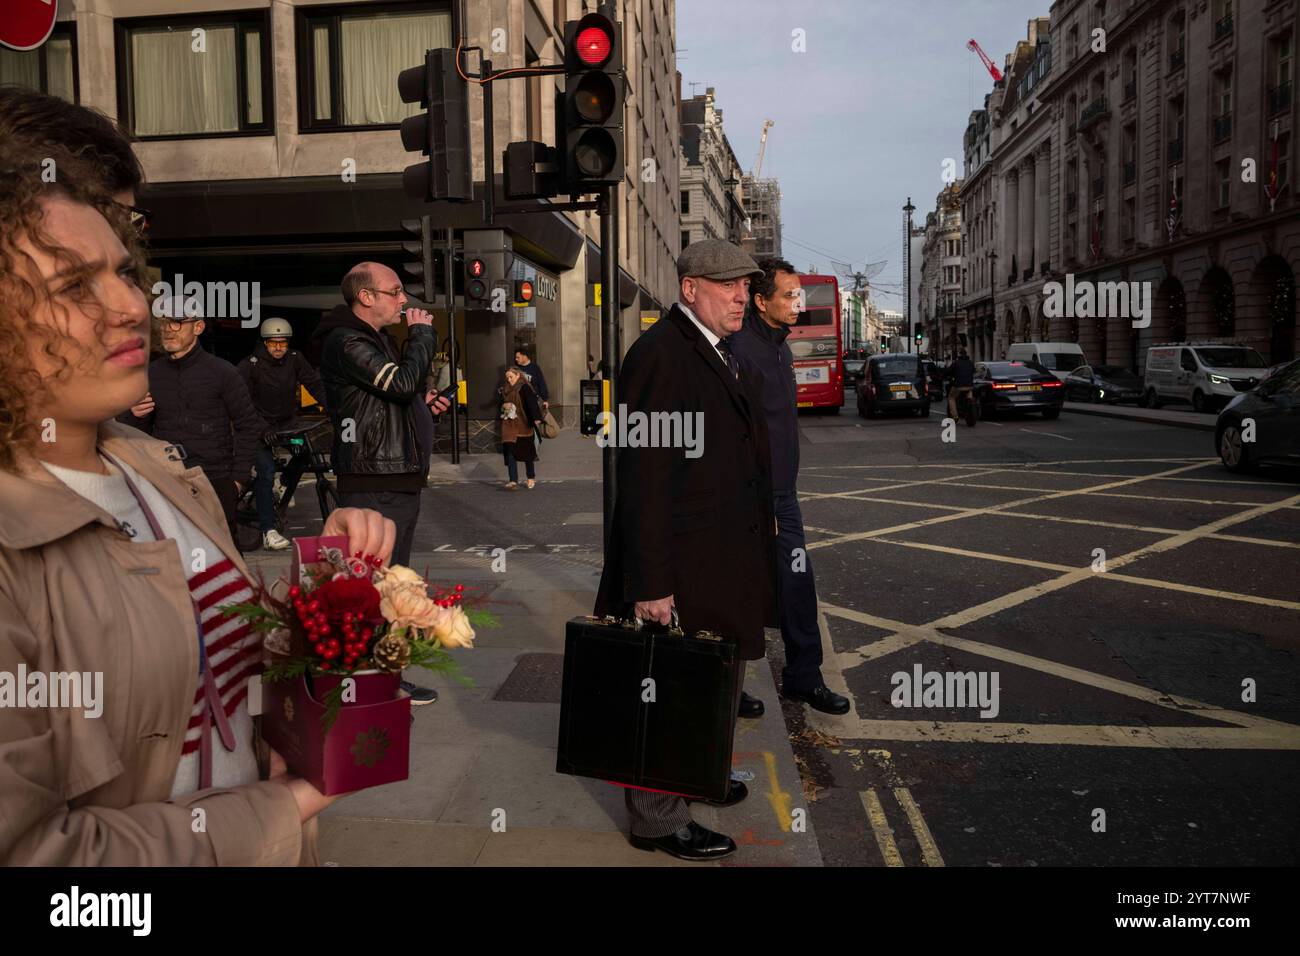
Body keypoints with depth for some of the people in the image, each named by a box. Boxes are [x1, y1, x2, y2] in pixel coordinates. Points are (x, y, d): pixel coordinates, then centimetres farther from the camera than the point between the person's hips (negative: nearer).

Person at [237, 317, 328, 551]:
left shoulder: (295, 360, 1)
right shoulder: (251, 365, -10)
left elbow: (314, 384, -3)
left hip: (287, 422, 5)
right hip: (261, 425, -5)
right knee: (266, 472, -16)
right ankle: (268, 531, -15)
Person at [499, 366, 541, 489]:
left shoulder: (524, 388, -10)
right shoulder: (506, 389, 12)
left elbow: (532, 403, -21)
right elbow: (501, 402, 23)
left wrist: (536, 418, -35)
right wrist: (504, 405, -2)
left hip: (523, 425, -5)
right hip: (509, 426, 5)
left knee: (526, 451, 8)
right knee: (510, 451, -8)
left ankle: (531, 478, 28)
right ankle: (513, 480, -13)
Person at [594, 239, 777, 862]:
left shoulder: (719, 354, 13)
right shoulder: (660, 353, -18)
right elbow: (644, 477, -23)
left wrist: (750, 556, 17)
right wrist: (649, 582, -24)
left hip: (724, 561, 10)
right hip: (684, 567, -10)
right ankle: (659, 821, 23)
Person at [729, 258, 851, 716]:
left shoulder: (780, 346, 13)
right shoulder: (741, 350, -18)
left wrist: (784, 492, 19)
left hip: (782, 492, 8)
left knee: (797, 583, 11)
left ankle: (803, 677, 23)